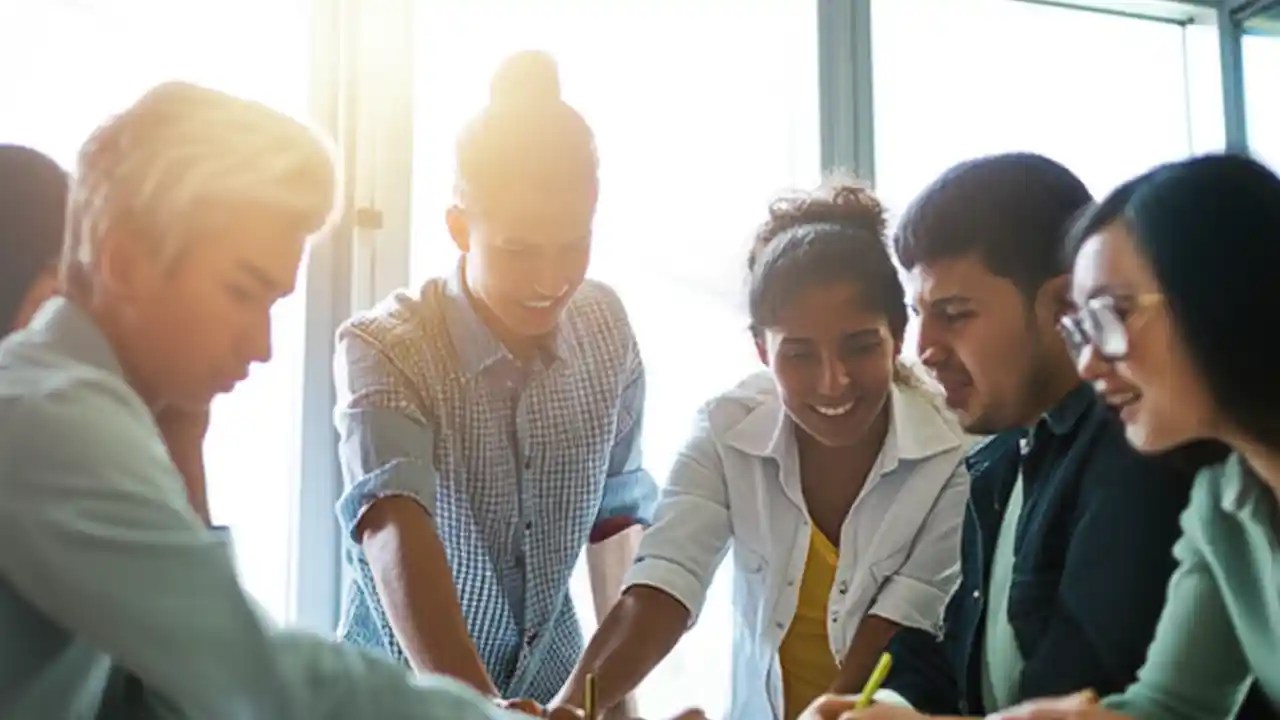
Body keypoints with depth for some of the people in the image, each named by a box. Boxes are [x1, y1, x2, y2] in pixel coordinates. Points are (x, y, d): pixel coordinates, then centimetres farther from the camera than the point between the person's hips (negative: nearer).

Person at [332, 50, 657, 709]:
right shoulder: (383, 350, -18)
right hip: (403, 692, -3)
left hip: (555, 683, 3)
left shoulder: (606, 327, -5)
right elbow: (397, 539, -31)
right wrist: (478, 707, -43)